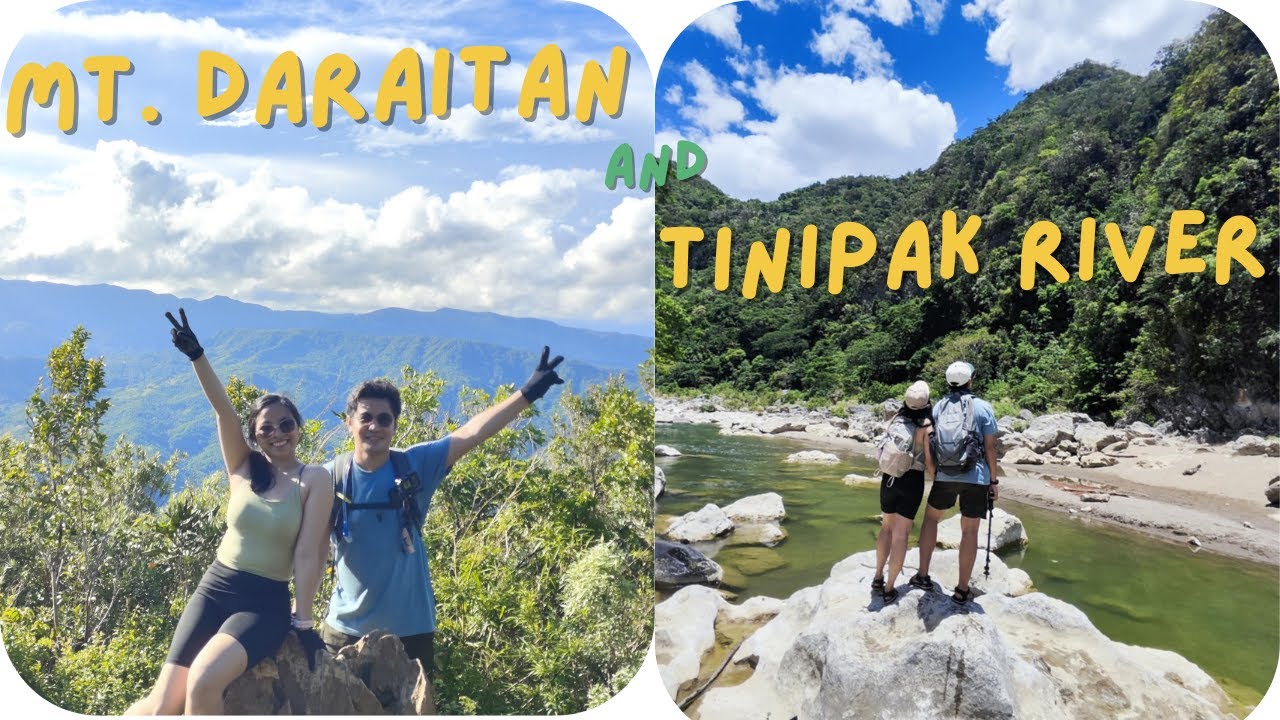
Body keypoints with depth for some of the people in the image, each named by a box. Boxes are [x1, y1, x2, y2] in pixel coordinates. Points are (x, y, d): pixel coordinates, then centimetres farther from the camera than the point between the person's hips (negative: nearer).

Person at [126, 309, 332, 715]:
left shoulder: (314, 480, -6)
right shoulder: (243, 469, 4)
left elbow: (308, 555, -9)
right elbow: (224, 411, -9)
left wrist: (303, 622, -10)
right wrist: (195, 355, -19)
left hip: (267, 602, -3)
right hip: (215, 588, 3)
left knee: (204, 682, -28)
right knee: (163, 706, -5)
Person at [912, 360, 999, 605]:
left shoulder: (938, 407, 5)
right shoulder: (983, 407, -4)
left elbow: (930, 443, 7)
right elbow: (990, 447, -4)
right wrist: (994, 480, 3)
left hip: (945, 476, 3)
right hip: (976, 477, -3)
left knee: (931, 517, 22)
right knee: (969, 531, 6)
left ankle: (922, 576, 21)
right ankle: (962, 590, 12)